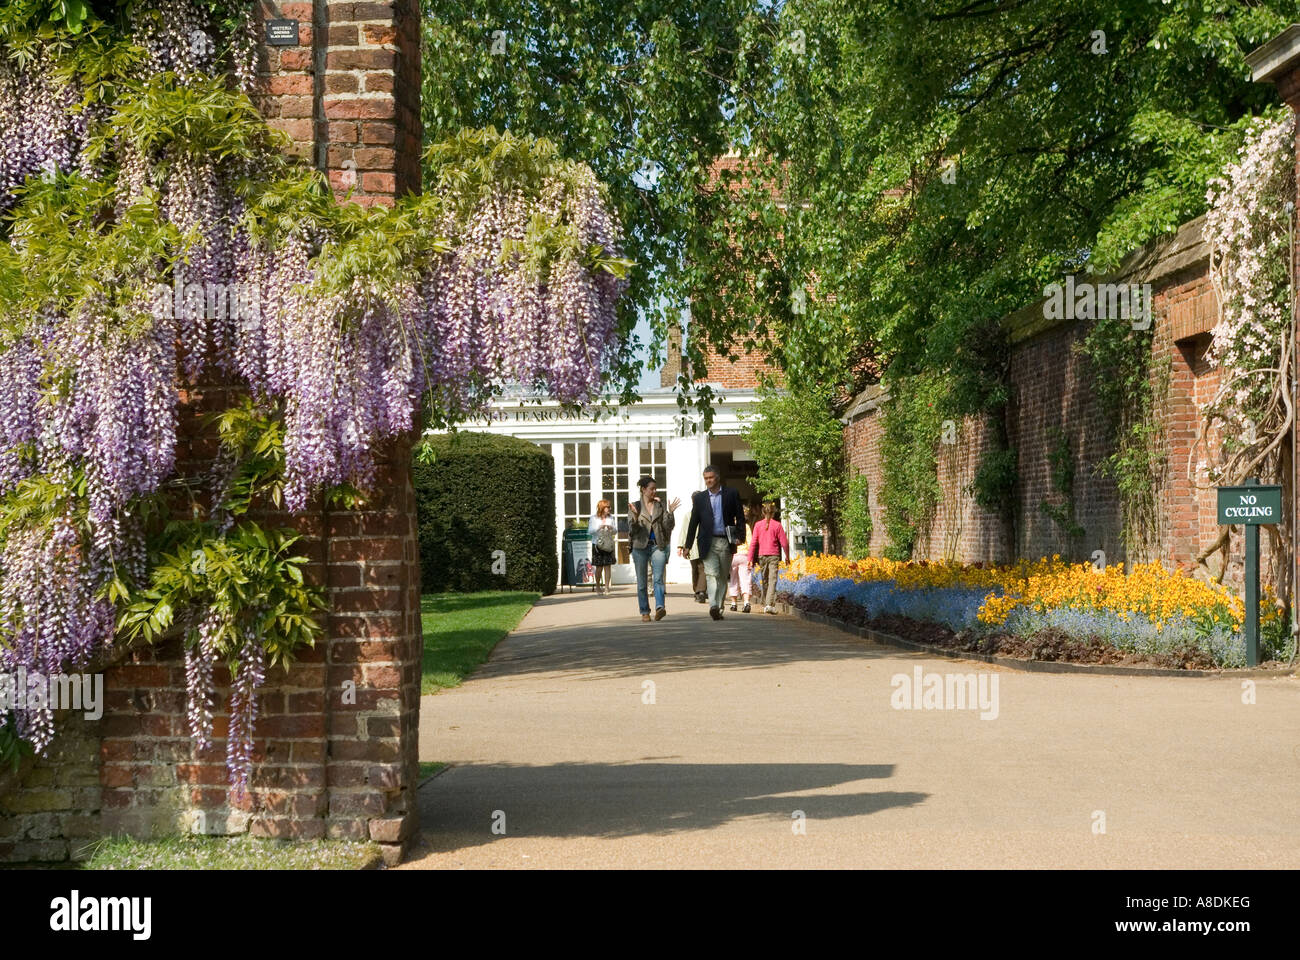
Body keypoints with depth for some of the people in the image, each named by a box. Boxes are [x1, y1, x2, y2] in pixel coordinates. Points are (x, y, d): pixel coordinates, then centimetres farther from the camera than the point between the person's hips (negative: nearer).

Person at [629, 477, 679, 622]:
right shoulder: (635, 506, 4)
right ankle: (645, 612, 13)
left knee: (658, 578, -16)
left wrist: (670, 512, -10)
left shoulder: (660, 506, 11)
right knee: (641, 581, 4)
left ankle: (659, 608, -27)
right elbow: (632, 529, -3)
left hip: (658, 546, 1)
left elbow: (668, 526, 5)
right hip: (640, 546, -1)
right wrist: (635, 516, -20)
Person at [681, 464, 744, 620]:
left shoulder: (731, 494, 6)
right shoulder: (700, 498, 9)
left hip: (726, 542, 1)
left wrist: (740, 536, -7)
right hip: (708, 542, 0)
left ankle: (719, 607, 13)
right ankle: (713, 606, -27)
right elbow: (693, 523, 11)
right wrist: (688, 546, 8)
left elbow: (740, 518, 7)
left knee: (723, 577, 5)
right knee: (712, 574, -14)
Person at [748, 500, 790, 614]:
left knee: (764, 580, 14)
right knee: (772, 580, -6)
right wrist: (787, 557, 11)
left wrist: (750, 558, 4)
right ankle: (770, 604, -21)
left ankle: (765, 604, 19)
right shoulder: (777, 525, -4)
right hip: (774, 555, -2)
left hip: (761, 555, 3)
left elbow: (753, 542, 0)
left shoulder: (758, 525, 1)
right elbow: (784, 542, -2)